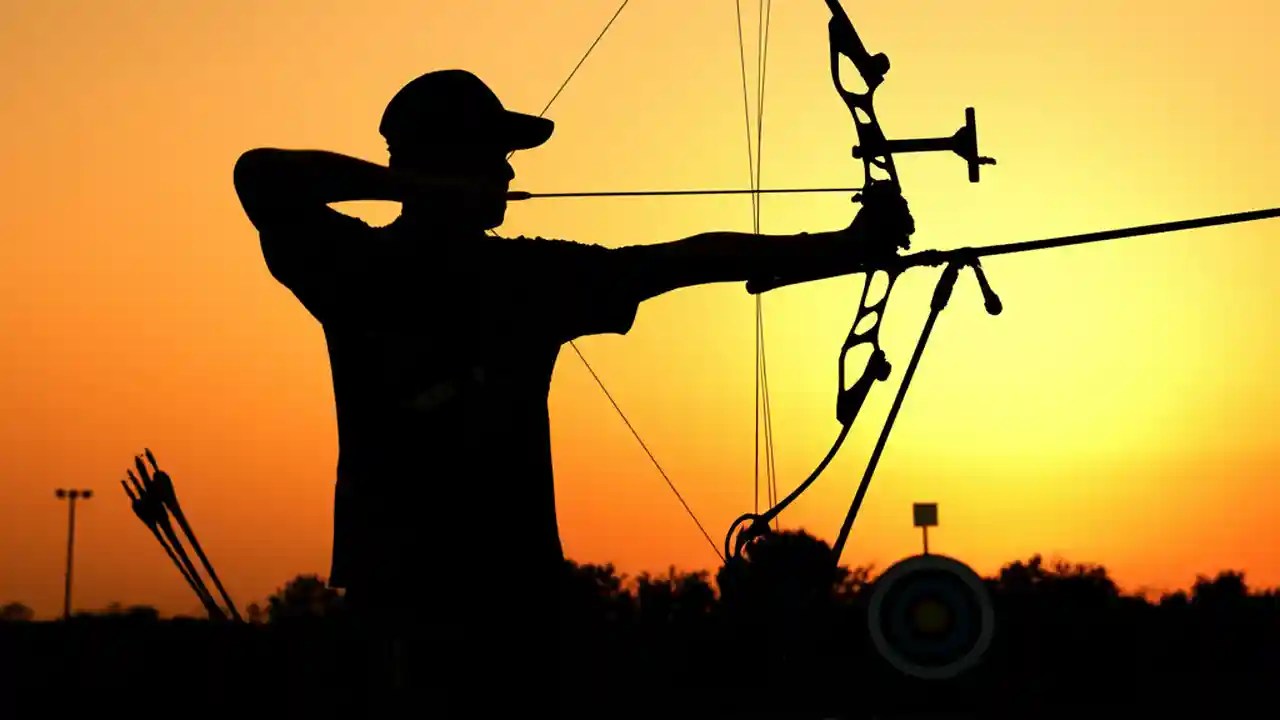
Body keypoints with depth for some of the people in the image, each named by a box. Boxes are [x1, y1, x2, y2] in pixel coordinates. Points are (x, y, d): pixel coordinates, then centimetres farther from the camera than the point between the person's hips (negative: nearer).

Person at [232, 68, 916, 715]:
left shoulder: (533, 274, 11)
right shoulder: (359, 267, -1)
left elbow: (690, 260, 9)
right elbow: (259, 175, -16)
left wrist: (848, 244, 5)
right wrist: (420, 188, -18)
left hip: (514, 587, 4)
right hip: (401, 590, -4)